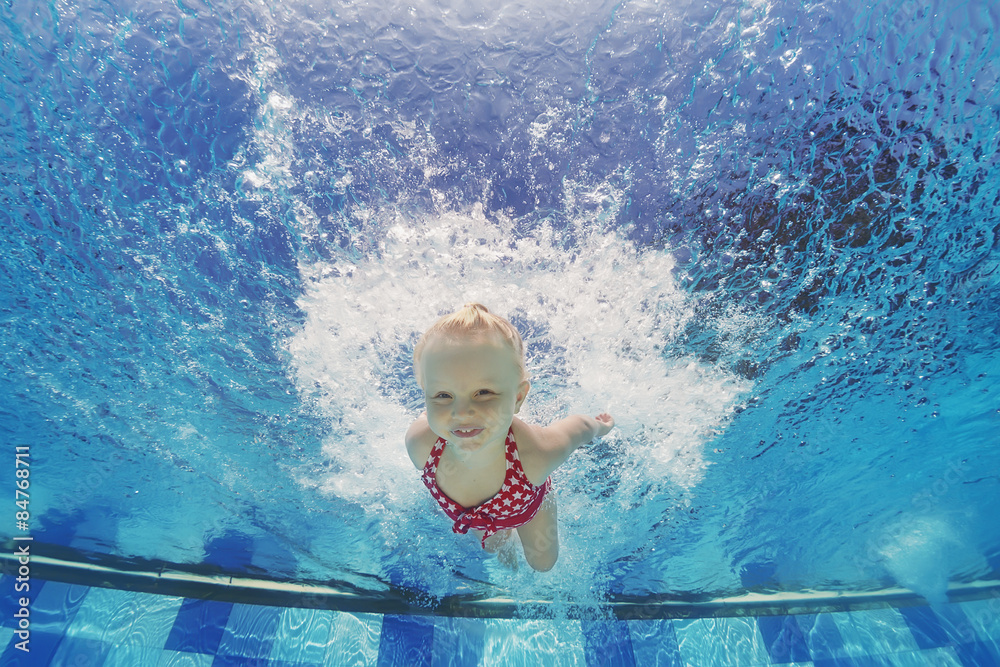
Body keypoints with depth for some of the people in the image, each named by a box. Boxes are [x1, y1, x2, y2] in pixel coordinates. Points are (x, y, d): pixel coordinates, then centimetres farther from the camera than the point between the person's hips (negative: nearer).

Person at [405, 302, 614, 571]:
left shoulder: (538, 452, -49)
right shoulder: (419, 443, -43)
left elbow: (580, 425, -26)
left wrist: (600, 425, -4)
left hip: (527, 500, -1)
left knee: (542, 562, 29)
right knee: (493, 546, 36)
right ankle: (505, 543, 72)